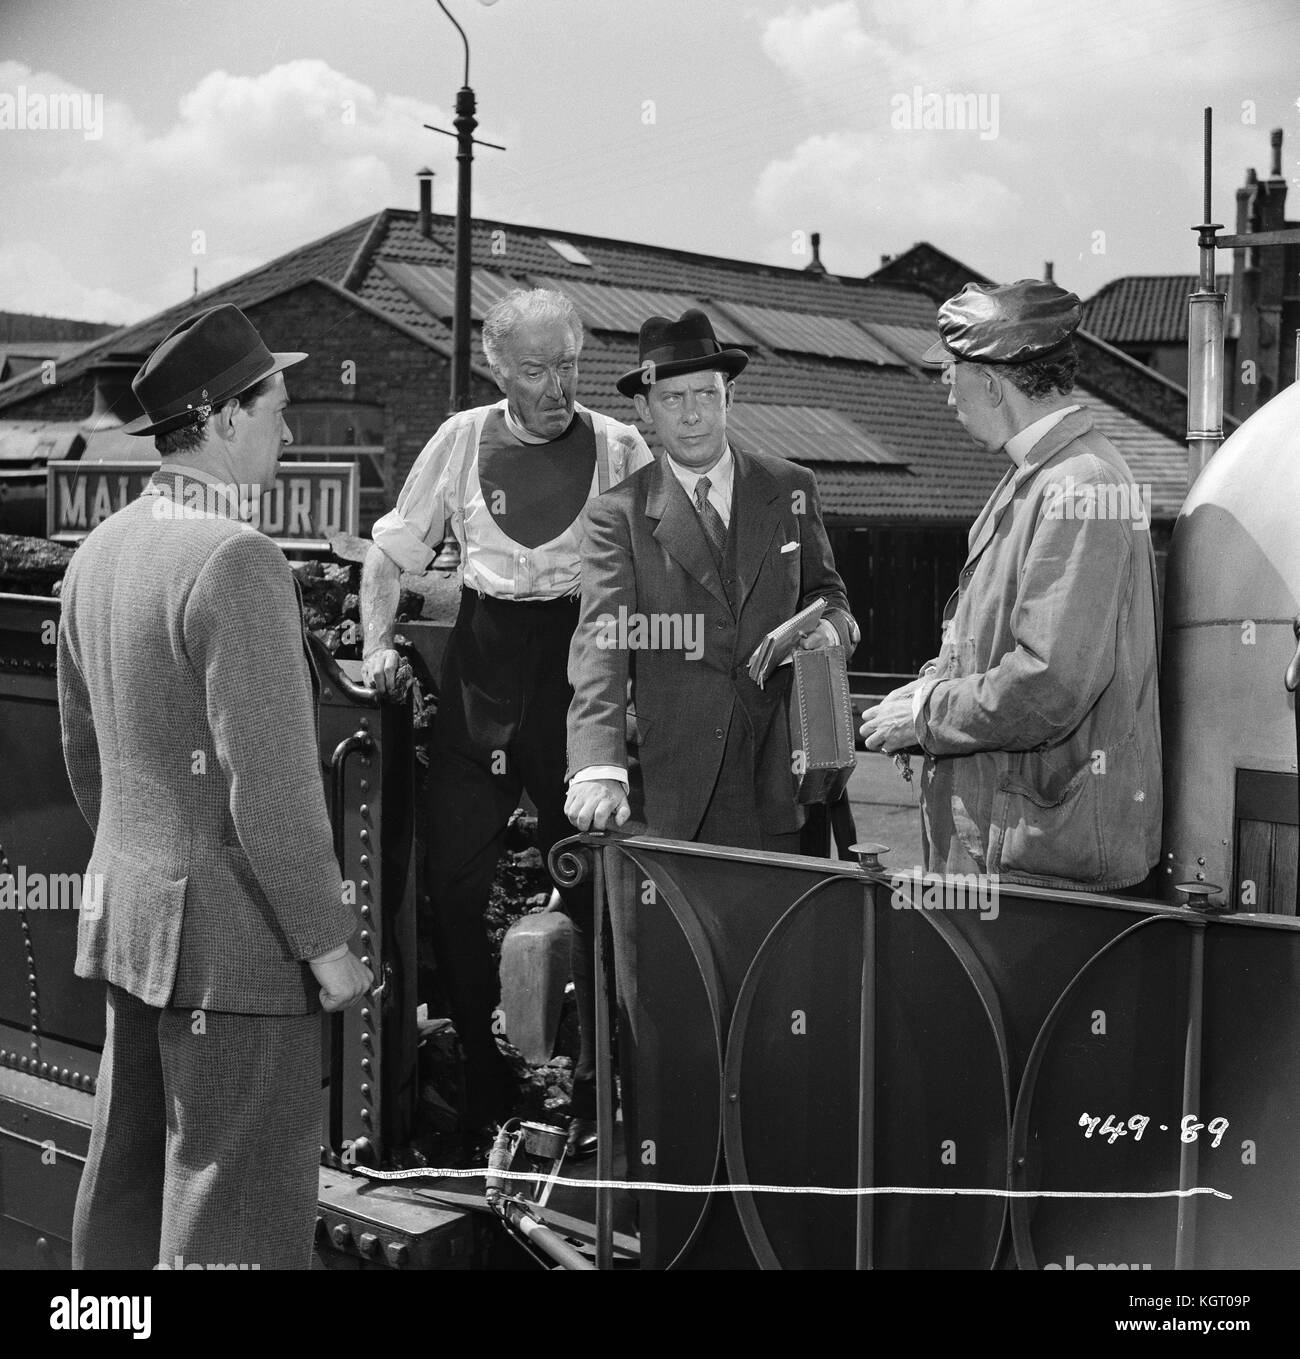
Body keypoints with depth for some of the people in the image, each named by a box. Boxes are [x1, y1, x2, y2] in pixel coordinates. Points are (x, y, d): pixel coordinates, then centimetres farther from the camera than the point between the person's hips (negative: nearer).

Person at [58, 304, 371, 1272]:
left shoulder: (101, 551, 8)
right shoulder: (238, 562, -19)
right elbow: (269, 784, -22)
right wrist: (328, 941, -14)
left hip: (126, 917, 9)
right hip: (234, 938, -9)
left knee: (128, 1186, 19)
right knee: (236, 1221, 1)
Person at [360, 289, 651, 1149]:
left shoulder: (619, 448, -1)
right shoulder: (463, 440, 5)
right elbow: (391, 552, 15)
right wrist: (379, 644, 5)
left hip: (582, 664, -2)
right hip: (483, 667, 2)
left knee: (592, 885, 2)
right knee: (452, 882, 5)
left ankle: (598, 1092, 17)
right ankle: (485, 1085, 23)